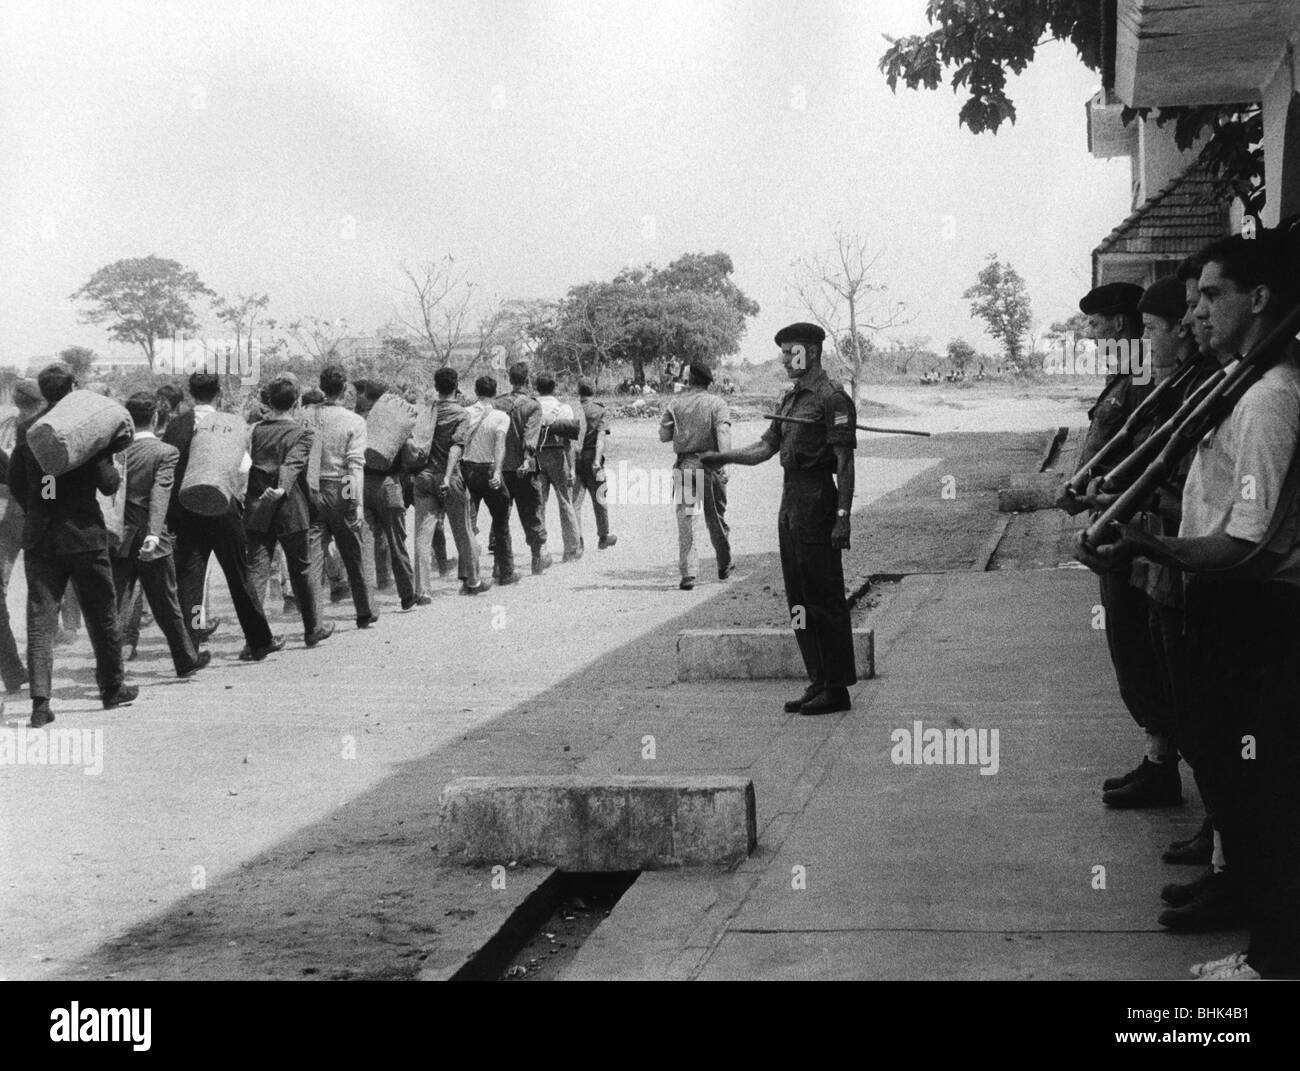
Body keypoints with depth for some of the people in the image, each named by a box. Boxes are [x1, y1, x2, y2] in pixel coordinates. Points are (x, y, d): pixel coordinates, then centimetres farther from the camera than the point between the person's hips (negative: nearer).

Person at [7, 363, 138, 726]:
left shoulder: (26, 430, 1)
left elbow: (15, 483, 8)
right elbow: (107, 484, -12)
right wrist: (118, 475, 10)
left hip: (39, 536, 2)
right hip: (84, 533, -2)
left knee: (40, 618, 2)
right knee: (101, 614, 13)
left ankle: (40, 699, -7)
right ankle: (112, 688, 25)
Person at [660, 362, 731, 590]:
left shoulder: (675, 405, 4)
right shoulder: (717, 404, 1)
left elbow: (664, 436, 3)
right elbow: (723, 432, -13)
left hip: (684, 465, 0)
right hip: (710, 465, 0)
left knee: (685, 521, 0)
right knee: (717, 519, 15)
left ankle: (688, 573, -12)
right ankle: (724, 567, 29)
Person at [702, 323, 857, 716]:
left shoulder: (832, 398, -11)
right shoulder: (791, 398, 17)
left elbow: (845, 463, -15)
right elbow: (766, 447, 17)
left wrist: (842, 517, -20)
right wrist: (722, 457, 3)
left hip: (817, 502, -9)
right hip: (790, 501, 9)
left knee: (825, 598, -5)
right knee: (799, 599, 12)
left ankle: (838, 689, 0)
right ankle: (818, 683, 19)